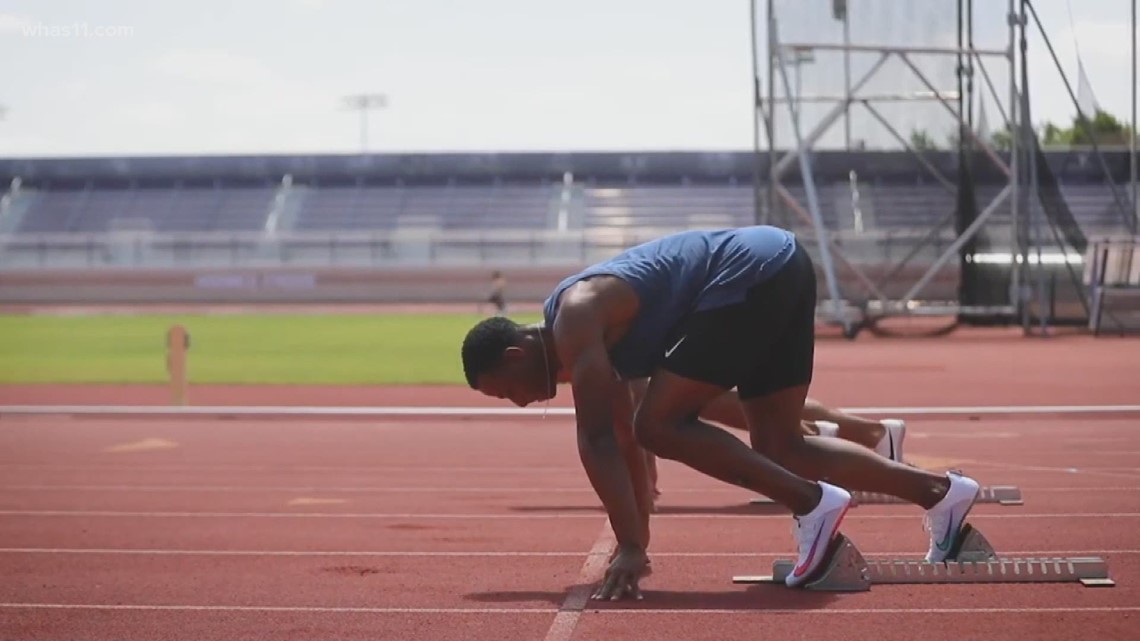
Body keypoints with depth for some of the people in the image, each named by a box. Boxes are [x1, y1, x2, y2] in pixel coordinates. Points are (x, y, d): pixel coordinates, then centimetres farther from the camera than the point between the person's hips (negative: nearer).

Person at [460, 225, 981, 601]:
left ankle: (811, 503, -12)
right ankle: (940, 492, 13)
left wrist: (630, 548, -24)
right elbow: (613, 439, 26)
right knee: (777, 448, 13)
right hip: (780, 275, 10)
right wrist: (635, 538, 29)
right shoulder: (593, 337, 17)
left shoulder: (575, 321, -12)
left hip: (754, 274, -10)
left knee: (661, 425, -10)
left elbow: (596, 440, -20)